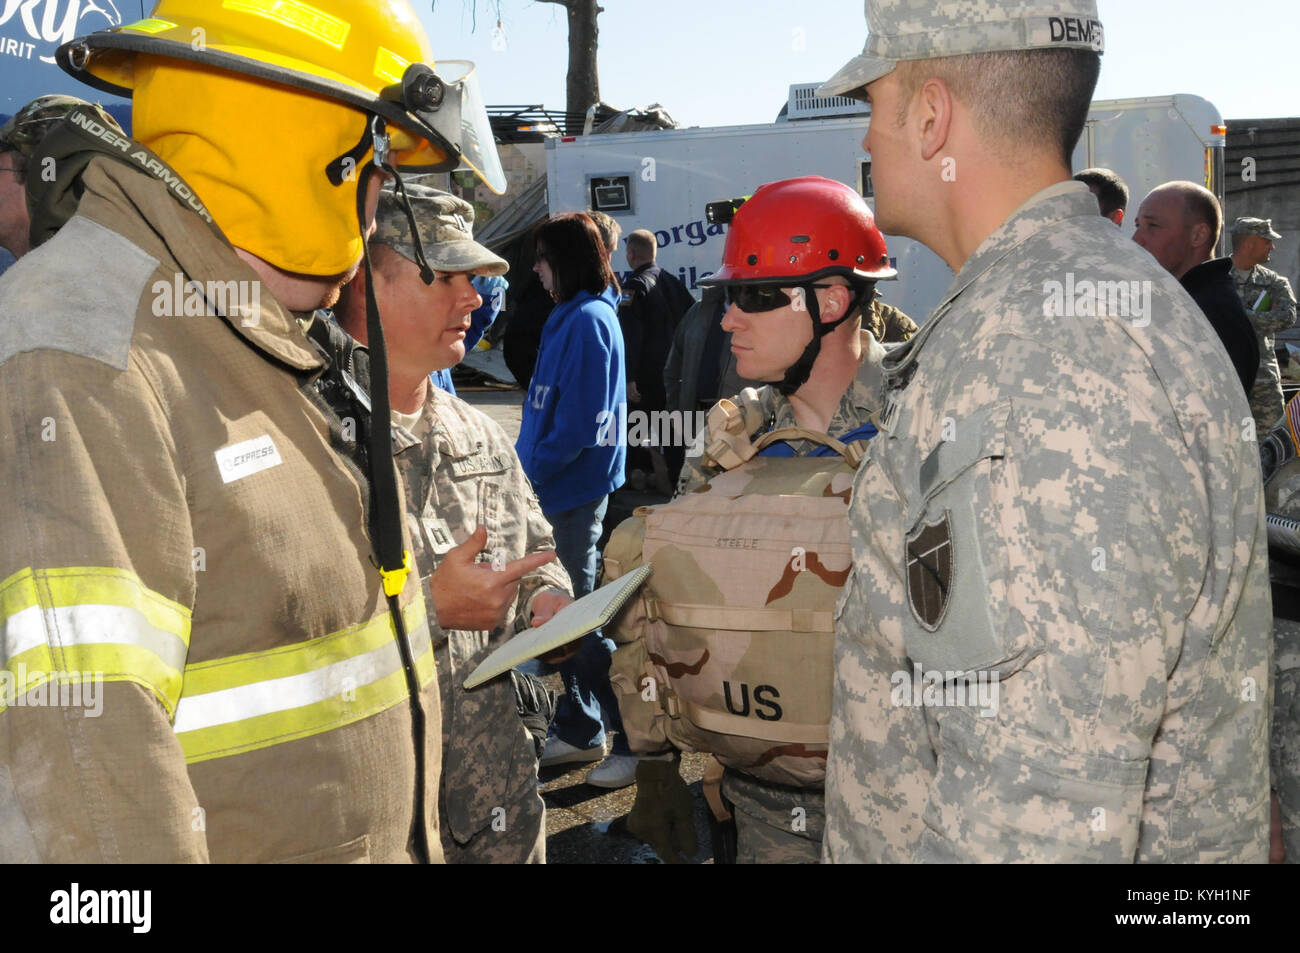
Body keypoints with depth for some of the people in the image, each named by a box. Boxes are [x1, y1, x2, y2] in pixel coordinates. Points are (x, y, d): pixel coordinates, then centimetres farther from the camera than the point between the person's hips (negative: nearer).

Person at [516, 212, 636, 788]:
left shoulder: (587, 320, -16)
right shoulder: (572, 317, 14)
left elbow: (577, 423, -22)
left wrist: (532, 471, -13)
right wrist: (529, 466, 12)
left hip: (574, 488, -10)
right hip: (559, 487, 10)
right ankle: (578, 731, 27)